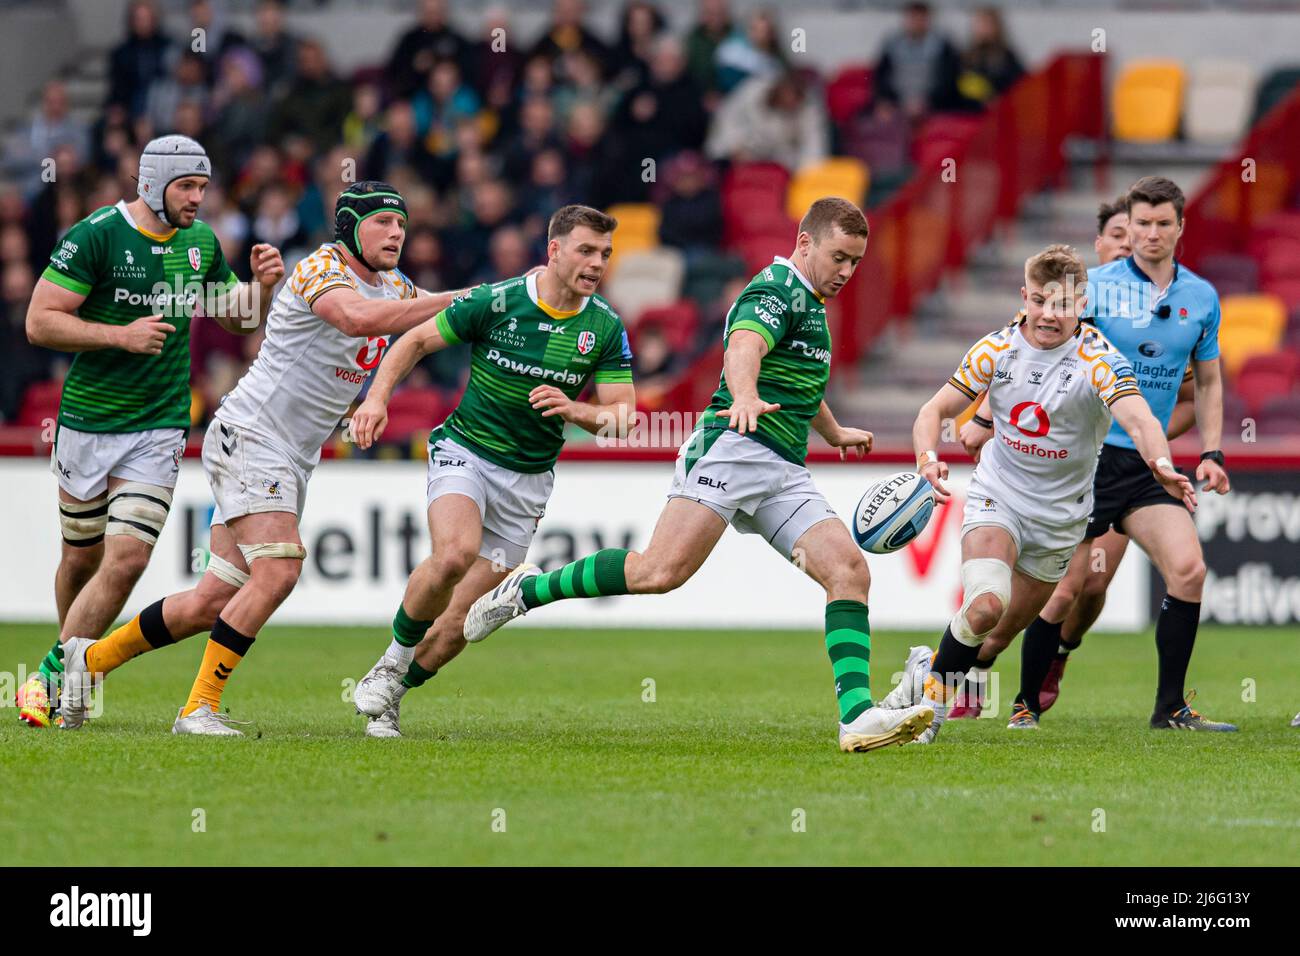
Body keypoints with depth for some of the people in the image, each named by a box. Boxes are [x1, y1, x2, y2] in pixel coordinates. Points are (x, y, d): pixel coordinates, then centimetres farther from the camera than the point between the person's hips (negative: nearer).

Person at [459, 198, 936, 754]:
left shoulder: (809, 304, 26)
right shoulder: (775, 292, -5)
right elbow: (743, 346, -28)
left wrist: (834, 432, 61)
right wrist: (745, 397, -49)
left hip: (784, 473, 9)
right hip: (734, 445, -9)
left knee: (849, 570, -10)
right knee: (661, 571, -23)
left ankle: (857, 716, -19)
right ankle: (528, 589, -5)